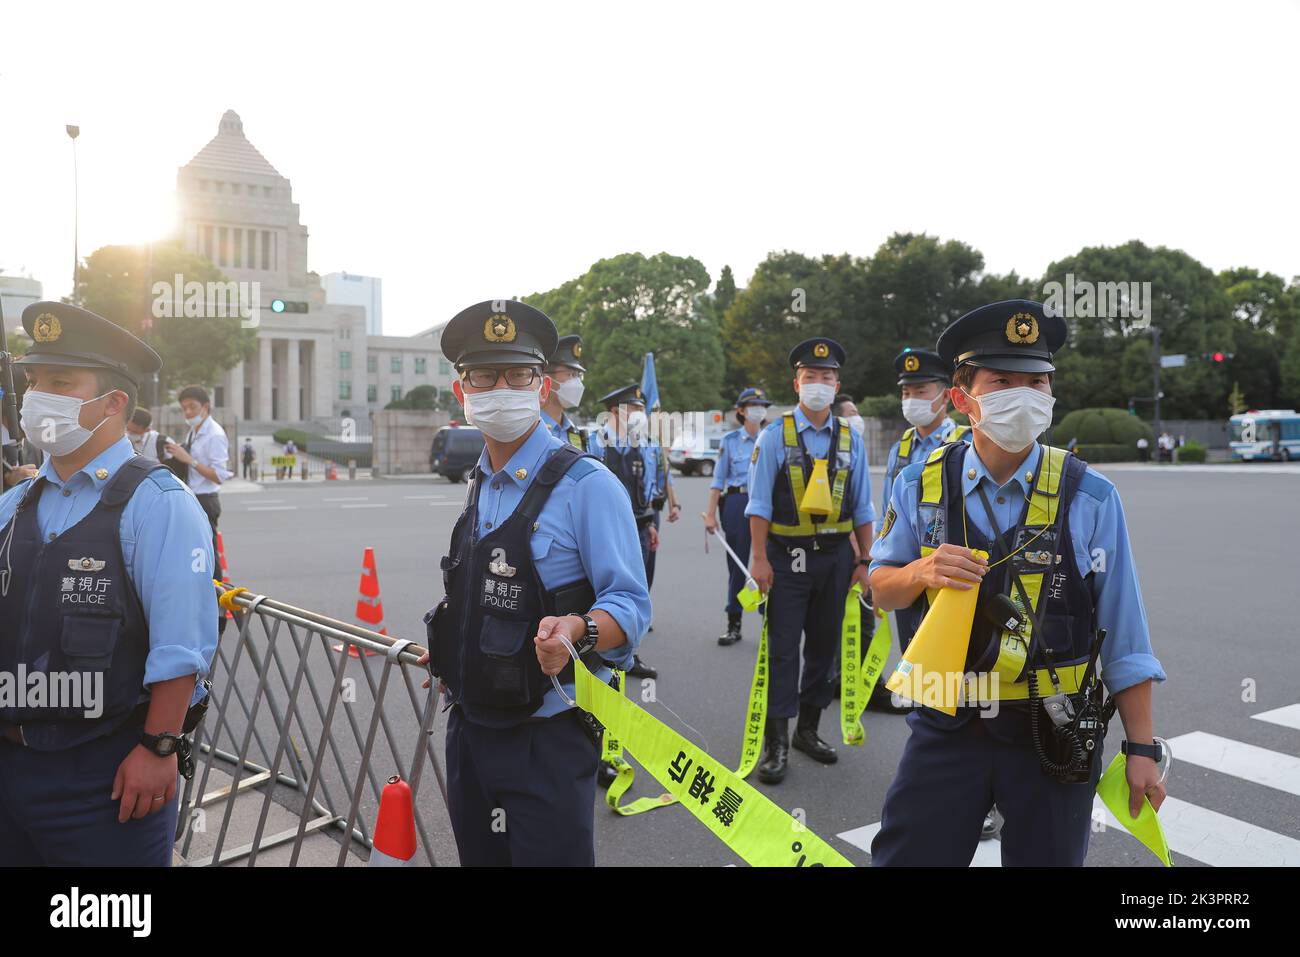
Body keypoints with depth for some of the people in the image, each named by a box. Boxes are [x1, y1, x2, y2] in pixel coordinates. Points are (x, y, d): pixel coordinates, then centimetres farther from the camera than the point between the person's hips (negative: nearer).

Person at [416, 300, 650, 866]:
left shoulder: (586, 485, -16)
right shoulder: (481, 487, 9)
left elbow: (630, 605, -18)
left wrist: (575, 629, -36)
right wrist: (449, 650, 21)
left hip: (547, 738, -7)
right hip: (471, 728, 8)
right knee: (479, 856, 20)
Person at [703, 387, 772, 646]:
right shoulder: (730, 440, 6)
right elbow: (718, 479, 6)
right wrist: (710, 513, 1)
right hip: (737, 503, 0)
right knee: (736, 564, 5)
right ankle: (733, 624, 14)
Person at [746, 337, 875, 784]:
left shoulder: (850, 439, 7)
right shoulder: (775, 436, -4)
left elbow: (862, 508, 10)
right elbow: (760, 503, -6)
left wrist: (865, 562, 7)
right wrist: (759, 558, -11)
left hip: (835, 556, 4)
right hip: (787, 556, -4)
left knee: (825, 645, 12)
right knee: (782, 648, -1)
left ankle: (808, 729, 28)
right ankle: (776, 743, 7)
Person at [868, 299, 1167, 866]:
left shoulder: (1089, 497, -8)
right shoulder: (921, 486, -4)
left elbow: (1123, 638, -3)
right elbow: (882, 589, 5)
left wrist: (1141, 749, -1)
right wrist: (923, 571, -18)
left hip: (1056, 740, 0)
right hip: (947, 730, 1)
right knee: (904, 857, 8)